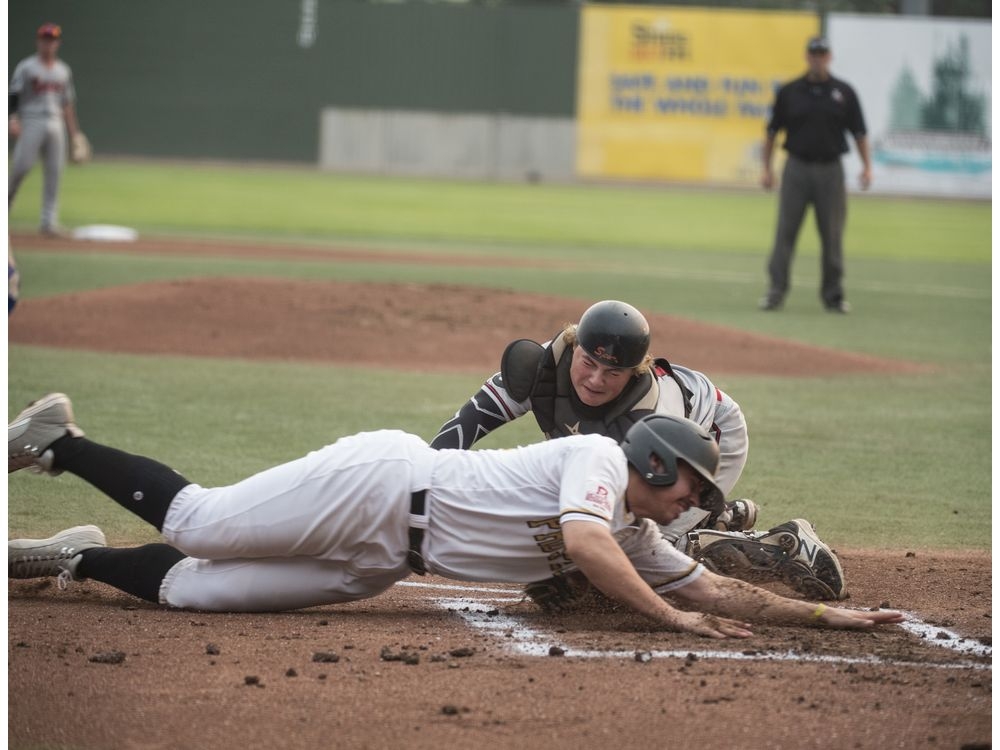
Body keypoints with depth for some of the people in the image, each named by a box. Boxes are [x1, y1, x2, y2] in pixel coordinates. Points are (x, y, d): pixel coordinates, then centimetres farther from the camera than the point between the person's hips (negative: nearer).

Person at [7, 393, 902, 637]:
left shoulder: (641, 541, 13)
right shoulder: (598, 455, -11)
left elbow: (713, 588, 15)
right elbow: (582, 539, -28)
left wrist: (821, 612, 9)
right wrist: (670, 616, -27)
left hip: (382, 562, 7)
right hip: (384, 480, -7)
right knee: (197, 525, -10)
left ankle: (76, 558, 14)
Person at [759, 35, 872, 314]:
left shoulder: (844, 92, 5)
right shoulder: (789, 92, 4)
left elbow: (859, 132, 6)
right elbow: (772, 131, 8)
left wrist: (867, 166, -5)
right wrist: (767, 168, 2)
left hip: (830, 169, 1)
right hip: (797, 168, 0)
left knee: (832, 235, 3)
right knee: (785, 231, -4)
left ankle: (833, 295, 11)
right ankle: (776, 291, -3)